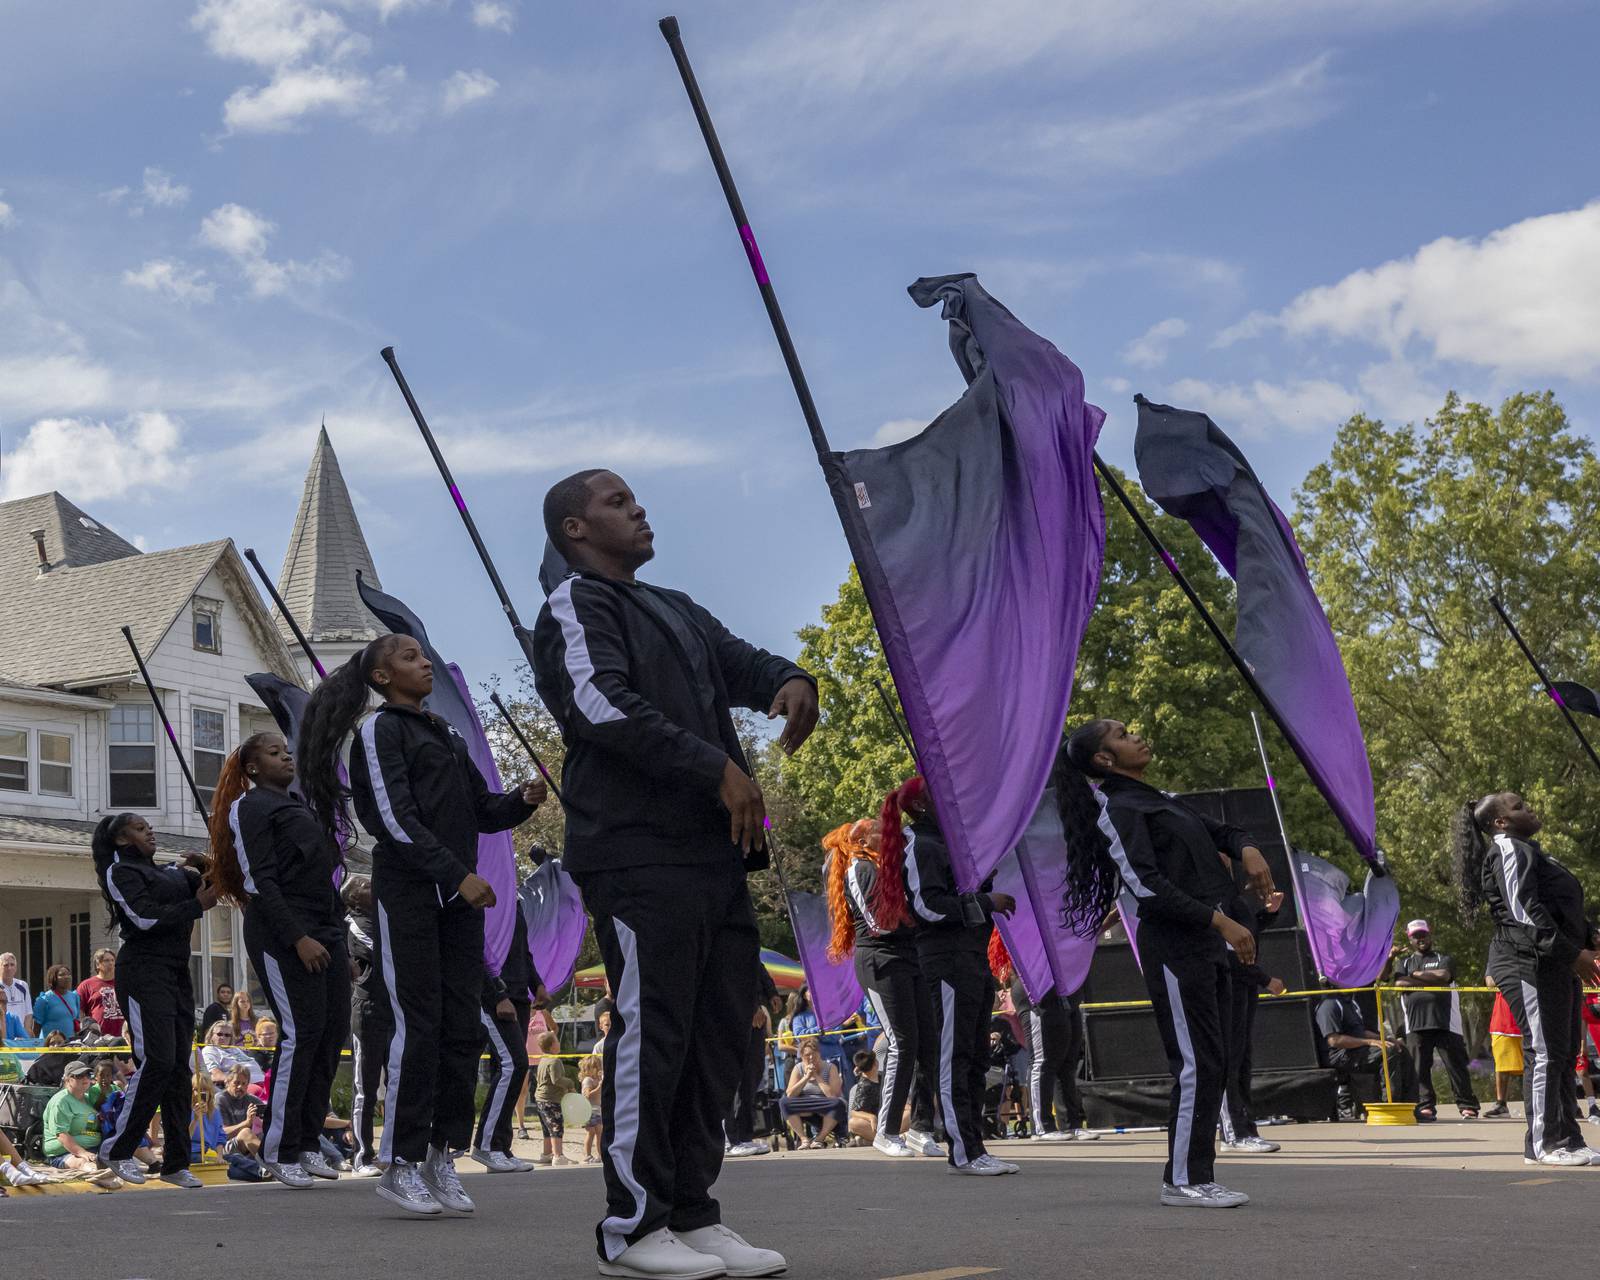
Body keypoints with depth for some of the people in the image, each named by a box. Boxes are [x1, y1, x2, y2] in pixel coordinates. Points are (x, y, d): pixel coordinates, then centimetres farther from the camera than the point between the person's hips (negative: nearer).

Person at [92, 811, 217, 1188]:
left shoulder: (167, 873, 22)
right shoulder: (120, 872, 0)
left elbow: (209, 886, 17)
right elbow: (147, 918, -14)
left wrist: (200, 875, -3)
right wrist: (198, 906, -11)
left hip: (176, 974, 8)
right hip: (143, 972, -8)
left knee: (179, 1066, 3)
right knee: (157, 1061, -16)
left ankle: (175, 1162, 5)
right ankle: (118, 1150, -6)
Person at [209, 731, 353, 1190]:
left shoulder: (298, 804, 25)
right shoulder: (252, 806, -2)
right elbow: (263, 881, -12)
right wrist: (298, 938, -20)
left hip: (324, 929, 9)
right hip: (282, 932, -9)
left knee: (334, 1029, 2)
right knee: (300, 1031, -13)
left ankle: (308, 1143, 8)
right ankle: (279, 1151, -7)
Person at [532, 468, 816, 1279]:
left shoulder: (674, 612, 26)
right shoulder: (577, 607, -1)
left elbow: (740, 663, 20)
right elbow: (604, 706, -15)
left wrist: (789, 681, -6)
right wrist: (718, 768, -18)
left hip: (714, 856, 9)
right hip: (639, 857, -8)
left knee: (717, 1036, 7)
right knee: (650, 1035, -9)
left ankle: (691, 1214, 13)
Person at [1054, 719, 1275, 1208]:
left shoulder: (1161, 800, 20)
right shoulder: (1119, 810, -9)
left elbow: (1218, 831, 24)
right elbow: (1146, 884, -18)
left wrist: (1248, 851, 0)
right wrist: (1221, 920, -21)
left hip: (1204, 945, 9)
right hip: (1173, 947, -9)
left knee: (1212, 1064, 10)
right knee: (1196, 1065, -9)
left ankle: (1199, 1176, 15)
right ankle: (1182, 1181, -3)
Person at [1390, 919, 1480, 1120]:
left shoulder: (1443, 959, 16)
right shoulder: (1404, 962, 21)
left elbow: (1444, 976, -6)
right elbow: (1399, 983, 1)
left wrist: (1417, 975, 2)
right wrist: (1431, 980, -3)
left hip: (1446, 1022, -2)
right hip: (1415, 1024, 2)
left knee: (1456, 1065, -4)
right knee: (1419, 1068, -3)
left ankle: (1467, 1106, -1)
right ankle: (1425, 1106, 2)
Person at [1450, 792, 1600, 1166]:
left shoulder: (1527, 851, 24)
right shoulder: (1507, 851, -8)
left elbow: (1561, 908, 27)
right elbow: (1524, 911, -18)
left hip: (1557, 967, 10)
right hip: (1529, 965, -10)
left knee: (1563, 1052, 10)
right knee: (1545, 1052, -10)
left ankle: (1567, 1139, 14)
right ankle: (1544, 1144, -7)